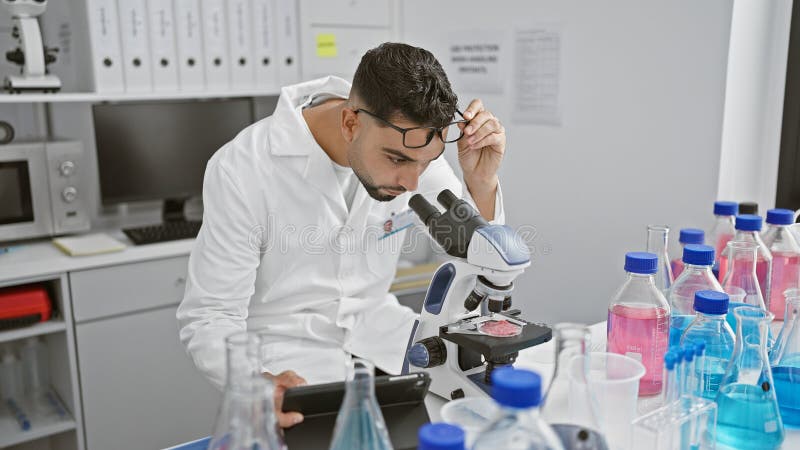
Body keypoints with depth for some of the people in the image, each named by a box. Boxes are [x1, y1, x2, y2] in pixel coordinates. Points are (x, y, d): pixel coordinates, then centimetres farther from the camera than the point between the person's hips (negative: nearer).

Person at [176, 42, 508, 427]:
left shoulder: (407, 140, -11)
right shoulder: (242, 170, -23)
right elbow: (208, 318, -18)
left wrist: (482, 182, -23)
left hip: (378, 335, 4)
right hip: (288, 355, -3)